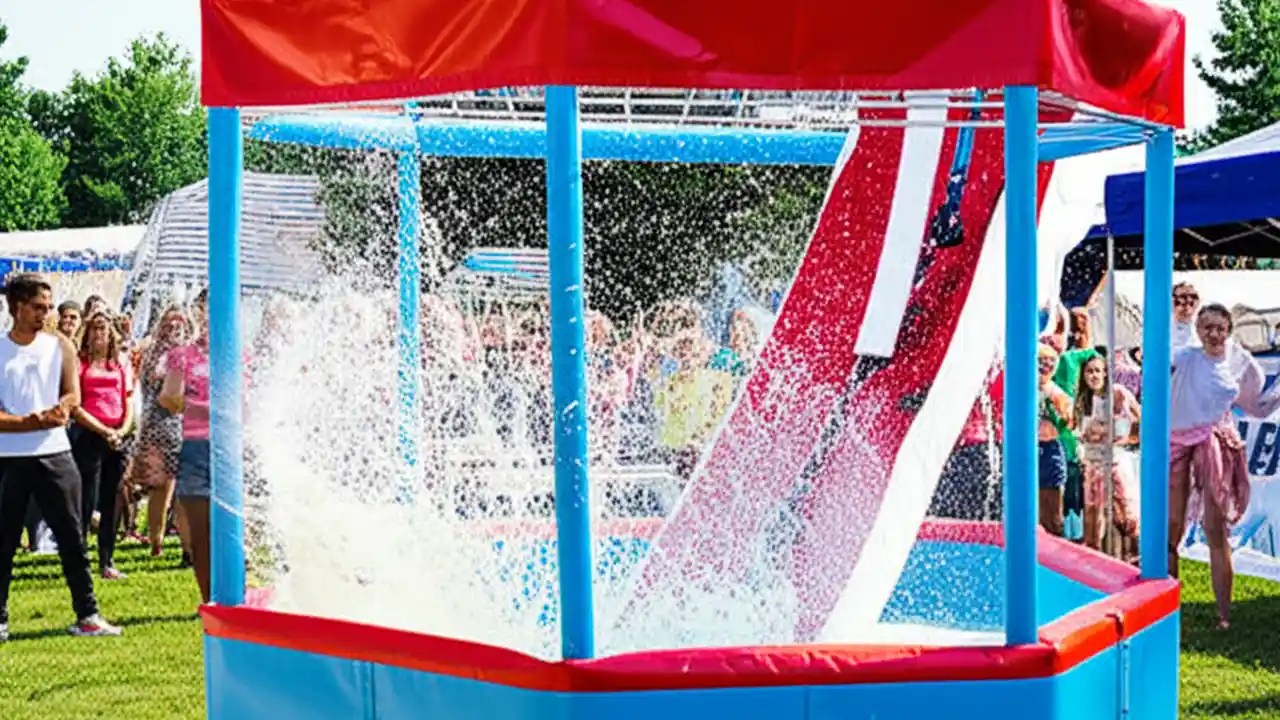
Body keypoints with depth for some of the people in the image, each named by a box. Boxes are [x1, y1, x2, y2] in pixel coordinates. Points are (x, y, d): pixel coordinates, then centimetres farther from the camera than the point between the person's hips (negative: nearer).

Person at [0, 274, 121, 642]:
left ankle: (87, 615, 8)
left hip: (54, 454, 2)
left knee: (71, 537, 3)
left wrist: (51, 415, -21)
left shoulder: (60, 346, 7)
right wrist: (34, 422, -20)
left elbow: (72, 397, 0)